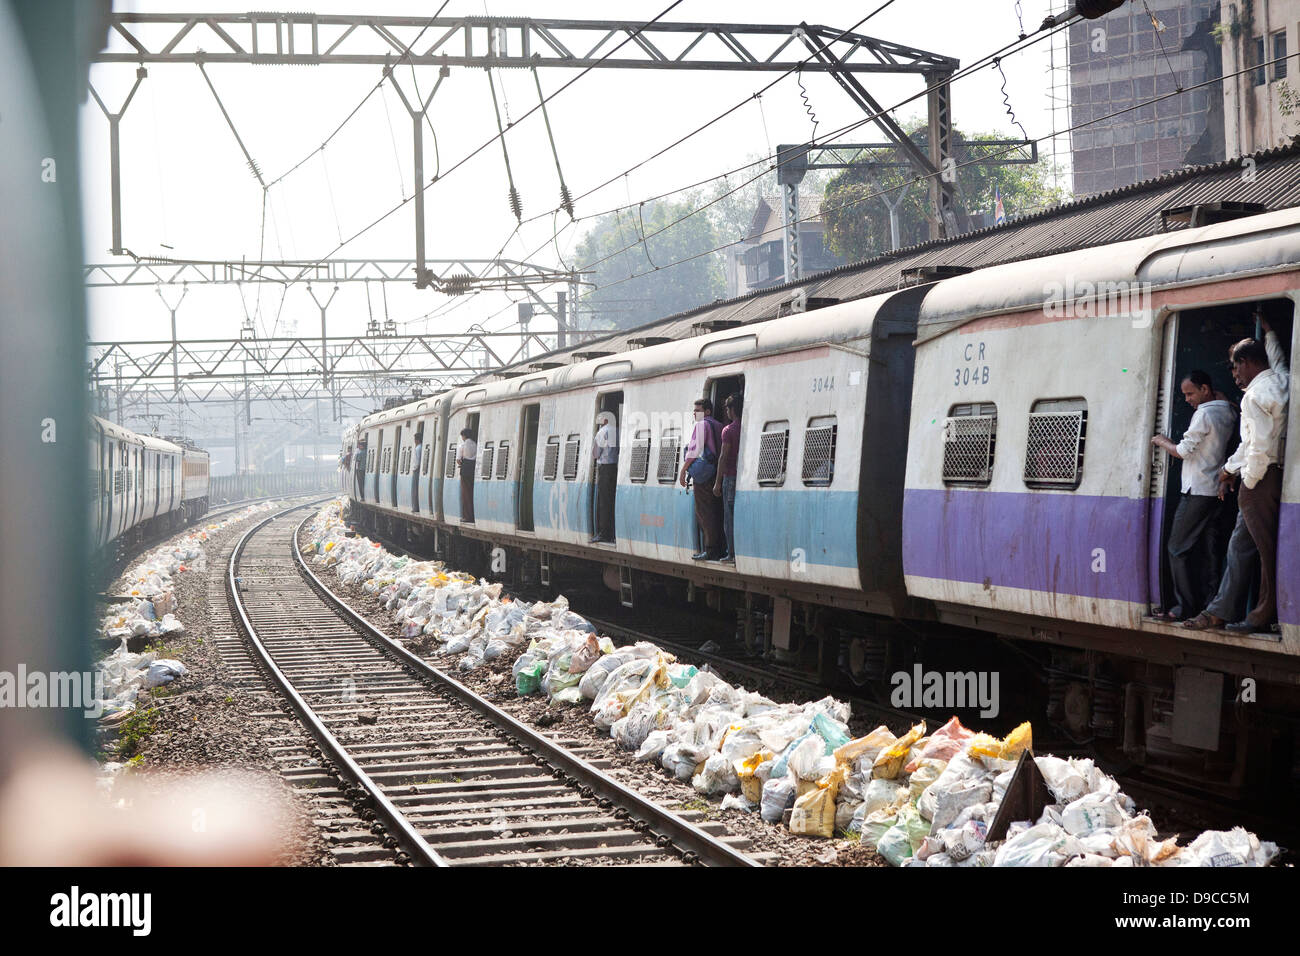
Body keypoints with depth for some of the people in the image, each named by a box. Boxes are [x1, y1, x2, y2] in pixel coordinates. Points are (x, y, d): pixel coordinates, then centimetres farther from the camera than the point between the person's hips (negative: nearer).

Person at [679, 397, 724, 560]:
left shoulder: (702, 425, -6)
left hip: (703, 473, -8)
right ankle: (719, 550, 11)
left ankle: (710, 550, -10)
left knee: (704, 512, -7)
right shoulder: (719, 426, 17)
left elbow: (695, 450, -12)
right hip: (718, 472, 8)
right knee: (716, 512, 10)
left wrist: (683, 471, -9)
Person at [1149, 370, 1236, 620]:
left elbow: (1183, 451, -12)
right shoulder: (1226, 413, 14)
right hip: (1216, 491, 9)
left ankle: (1185, 607, -8)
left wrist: (1162, 442, 5)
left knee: (1179, 548, -5)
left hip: (1197, 492, -9)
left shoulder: (1204, 414, -13)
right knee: (1208, 550, 8)